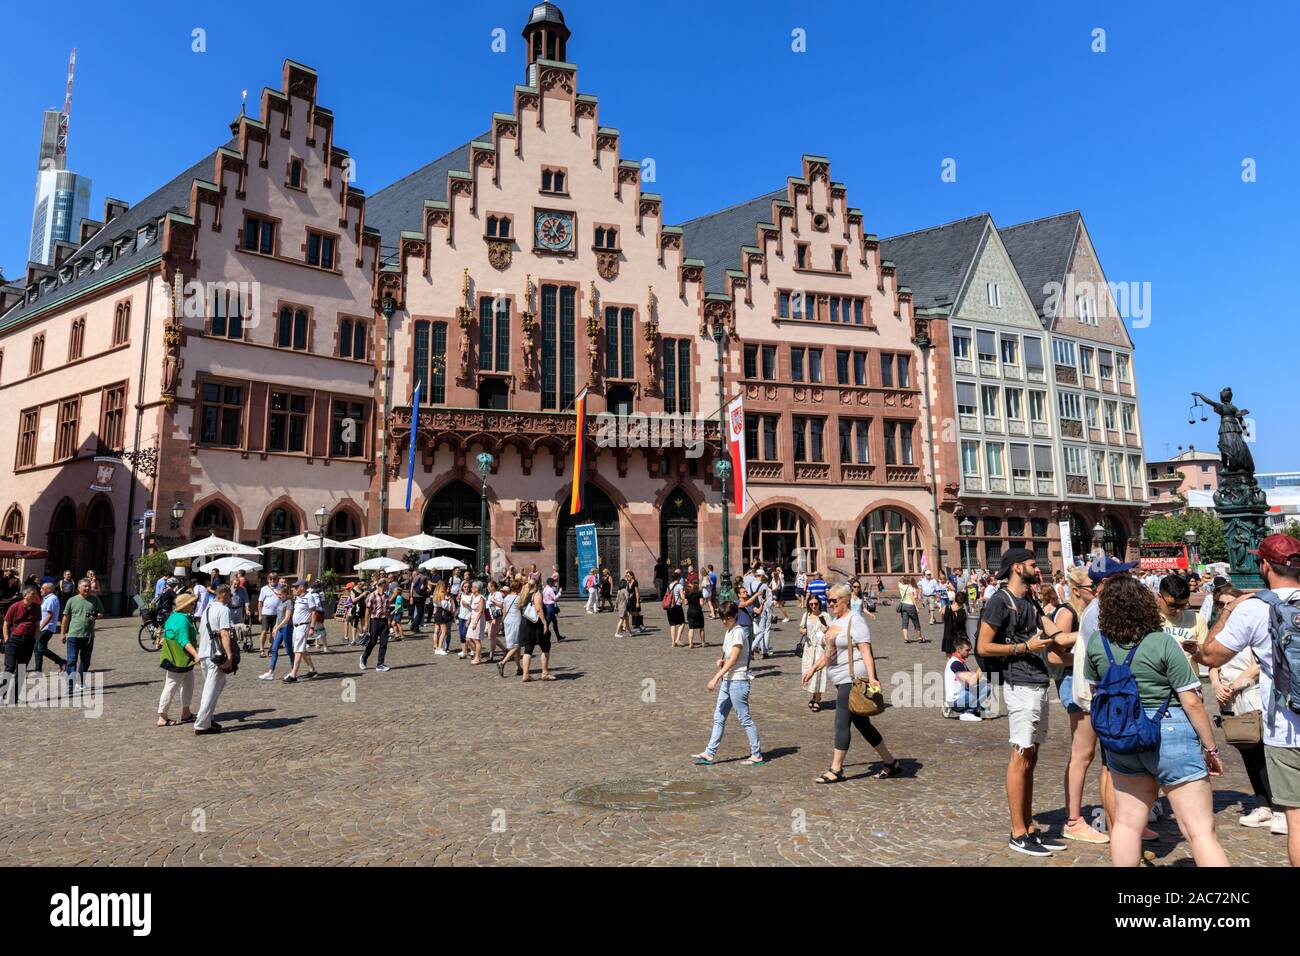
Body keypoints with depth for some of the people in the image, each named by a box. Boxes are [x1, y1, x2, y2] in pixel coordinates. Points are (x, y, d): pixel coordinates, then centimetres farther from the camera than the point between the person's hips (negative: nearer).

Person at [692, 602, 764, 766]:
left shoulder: (738, 632, -15)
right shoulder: (729, 632, 12)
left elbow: (733, 660, -19)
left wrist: (716, 678, -19)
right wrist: (722, 661, 1)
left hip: (738, 682, -9)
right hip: (727, 681, 9)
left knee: (745, 719, -1)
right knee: (718, 718, 11)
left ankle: (757, 755, 10)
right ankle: (710, 754, 17)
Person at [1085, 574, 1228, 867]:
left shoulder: (1097, 643, 0)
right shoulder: (1163, 643, -12)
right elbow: (1192, 702, -11)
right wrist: (1210, 748, 0)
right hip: (1168, 734, -4)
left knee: (1127, 822, 14)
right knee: (1200, 831, 1)